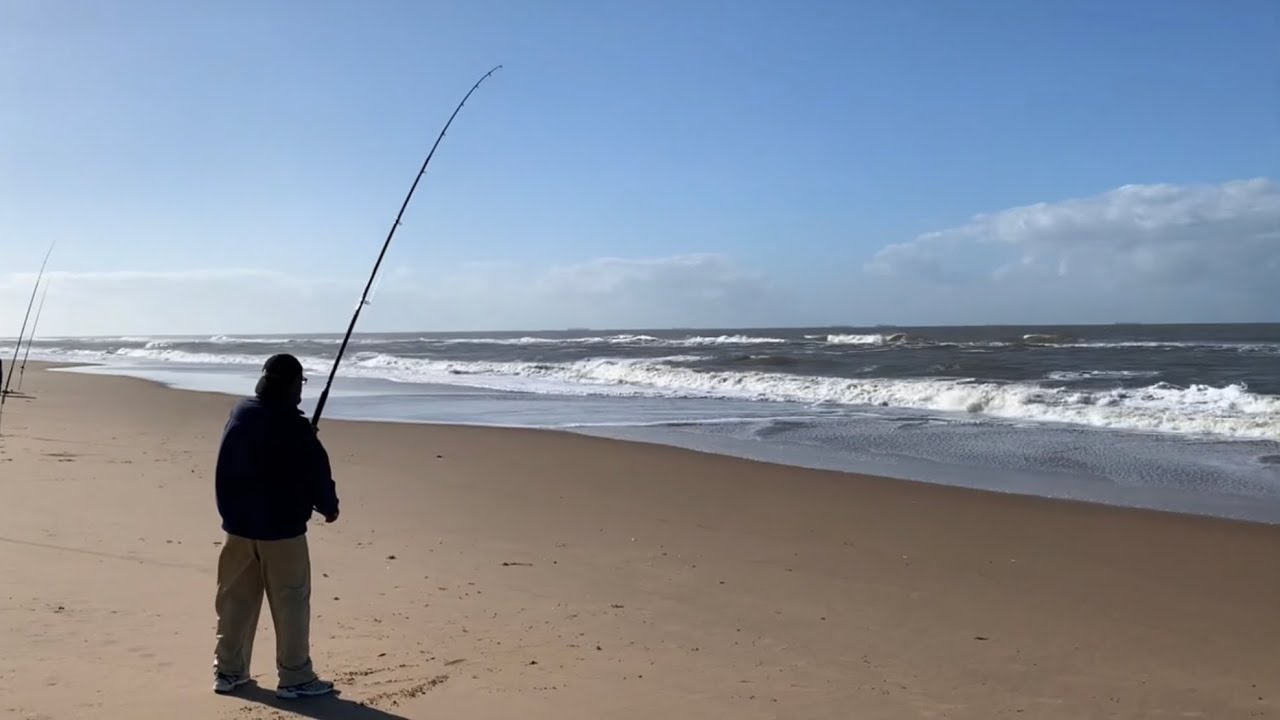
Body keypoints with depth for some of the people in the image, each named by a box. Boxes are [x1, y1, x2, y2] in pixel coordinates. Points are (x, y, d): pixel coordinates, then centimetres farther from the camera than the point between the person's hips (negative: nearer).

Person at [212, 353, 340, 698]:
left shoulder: (240, 412, 3)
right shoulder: (294, 426, -18)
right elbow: (316, 472, -11)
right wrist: (329, 506, 6)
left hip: (238, 524, 7)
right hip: (281, 527, -7)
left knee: (236, 600, 16)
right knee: (291, 603, 3)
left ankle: (228, 671, 26)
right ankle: (295, 678, 9)